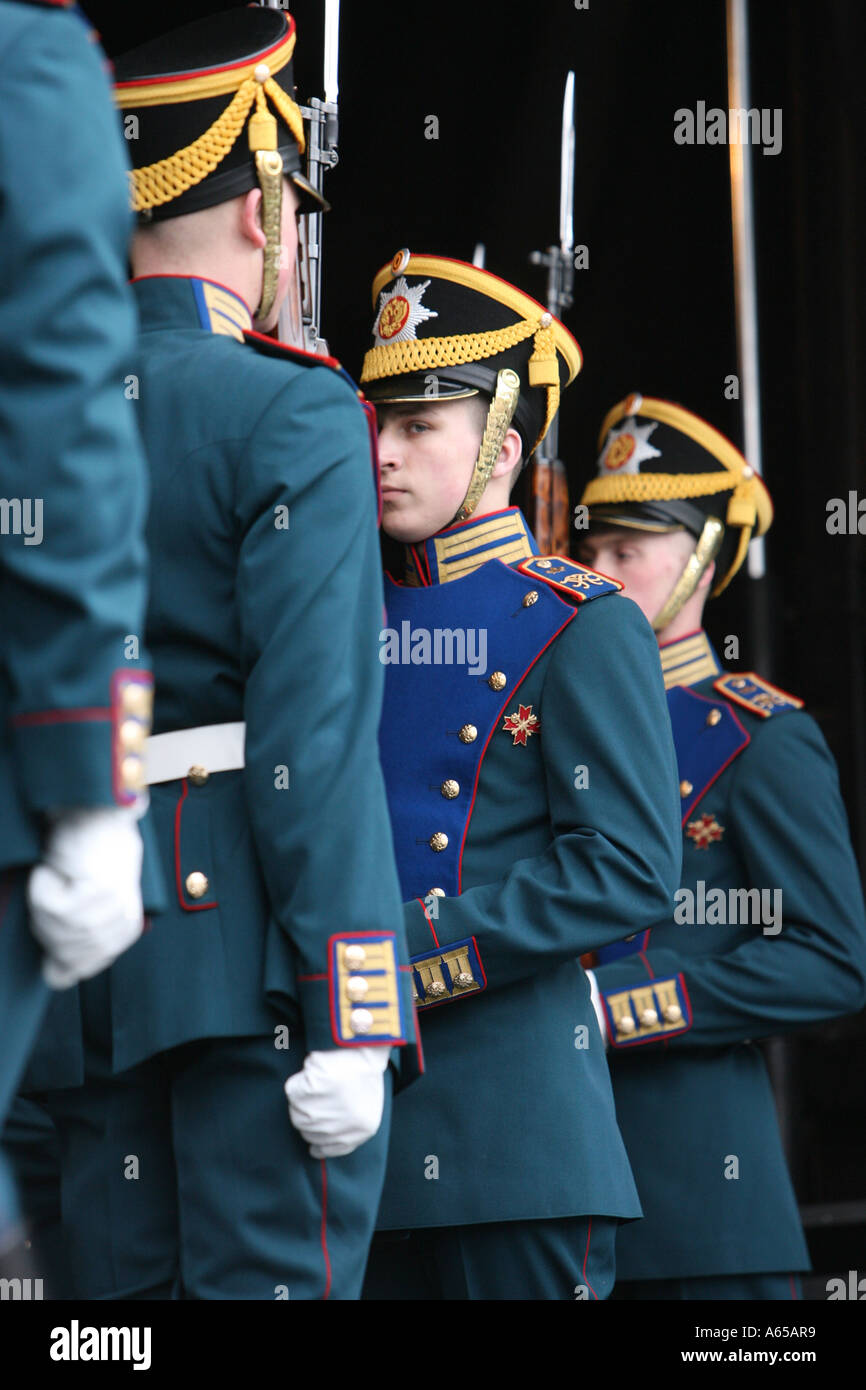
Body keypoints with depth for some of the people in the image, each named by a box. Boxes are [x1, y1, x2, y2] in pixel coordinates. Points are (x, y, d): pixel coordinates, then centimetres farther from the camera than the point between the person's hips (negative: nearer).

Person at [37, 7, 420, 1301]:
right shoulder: (293, 416, -7)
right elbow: (314, 733, -15)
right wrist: (346, 1024, -15)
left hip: (96, 955, 7)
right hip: (255, 950, -7)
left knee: (121, 1285, 9)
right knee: (269, 1273, -5)